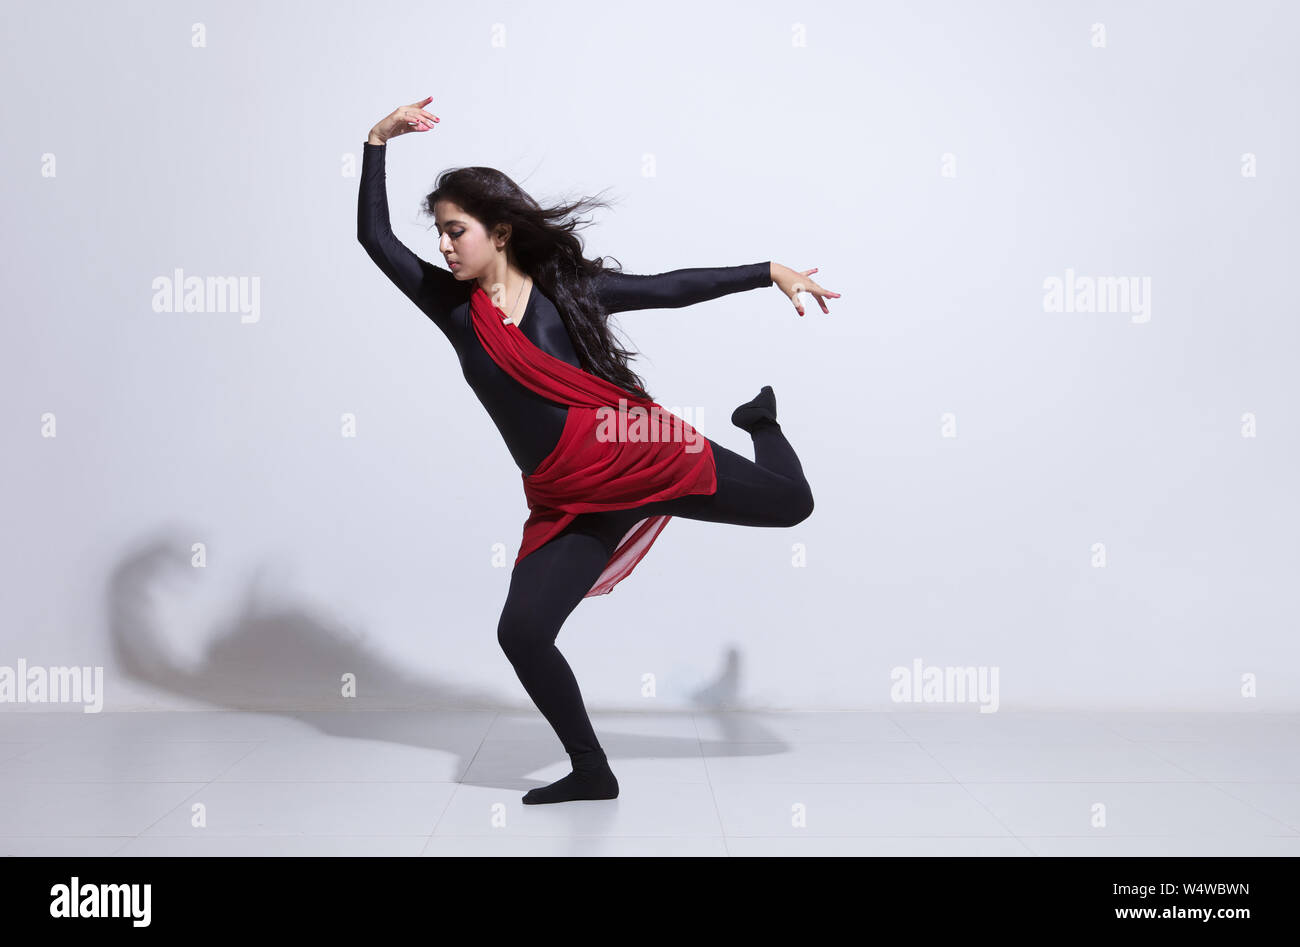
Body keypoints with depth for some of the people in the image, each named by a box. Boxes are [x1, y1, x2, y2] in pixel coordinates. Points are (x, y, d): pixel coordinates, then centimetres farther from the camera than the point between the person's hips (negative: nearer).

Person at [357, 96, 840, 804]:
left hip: (641, 456, -2)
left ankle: (761, 420, 36)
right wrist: (378, 143, -3)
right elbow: (375, 238, 4)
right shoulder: (455, 307, 5)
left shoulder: (566, 286, -2)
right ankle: (591, 772, 8)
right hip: (568, 503, 2)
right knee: (520, 631, -13)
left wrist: (770, 271, 1)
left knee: (790, 502, -1)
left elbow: (673, 288, 2)